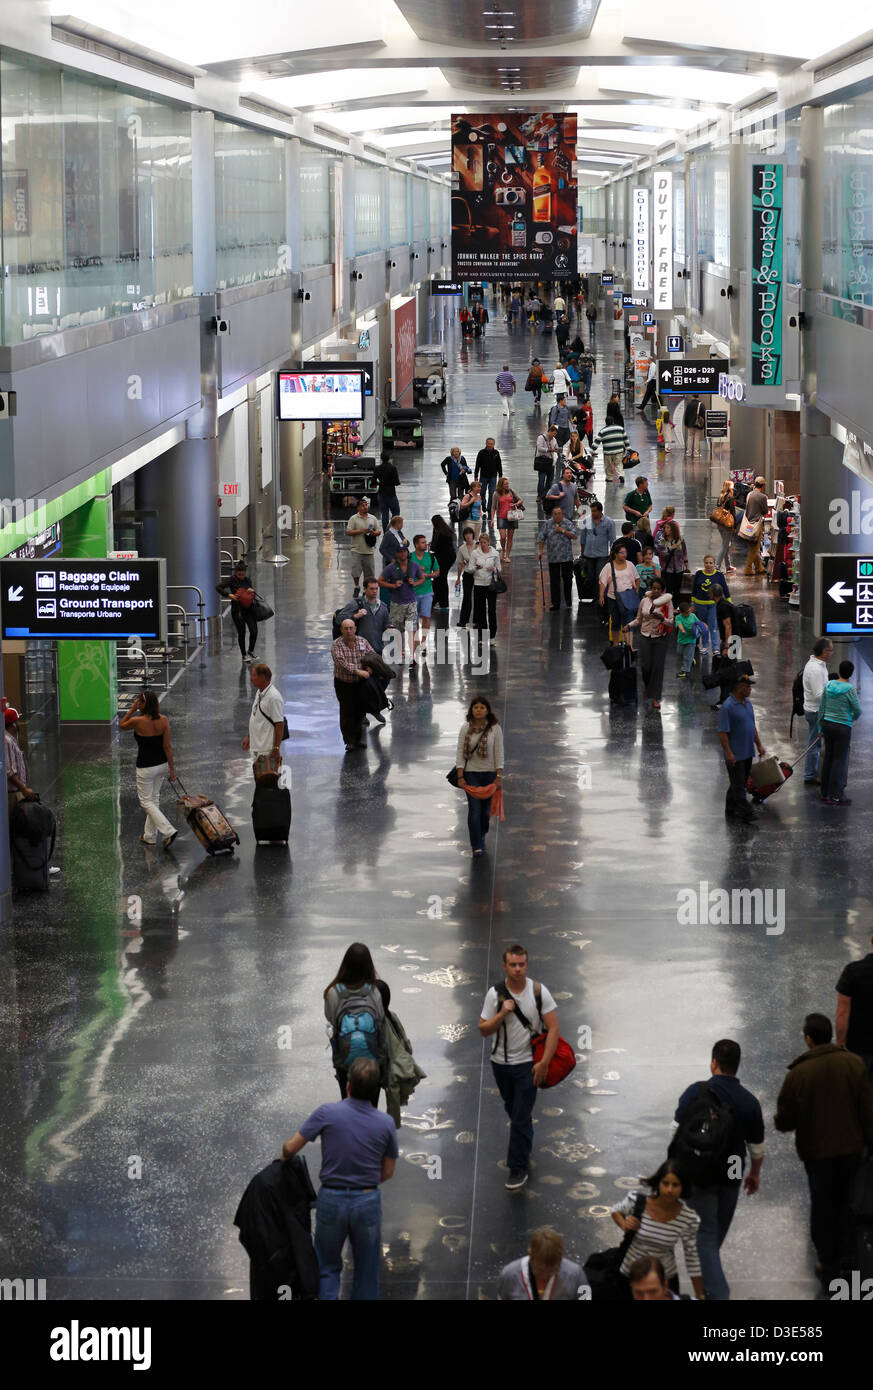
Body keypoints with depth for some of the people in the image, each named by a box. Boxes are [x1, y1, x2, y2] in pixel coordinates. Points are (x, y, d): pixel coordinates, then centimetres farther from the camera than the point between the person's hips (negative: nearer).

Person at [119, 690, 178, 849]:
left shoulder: (137, 721, -21)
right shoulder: (163, 720, -8)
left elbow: (121, 725, 1)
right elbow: (167, 746, -5)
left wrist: (132, 709, -4)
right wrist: (172, 769, 0)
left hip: (146, 767, -6)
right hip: (162, 764, 6)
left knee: (146, 802, 7)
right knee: (154, 798, 20)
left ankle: (168, 831, -7)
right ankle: (150, 836, 30)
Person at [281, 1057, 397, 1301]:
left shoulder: (327, 1114, -13)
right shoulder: (386, 1123, -7)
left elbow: (290, 1148, -8)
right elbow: (388, 1172, 3)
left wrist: (284, 1154, 16)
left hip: (331, 1200, -1)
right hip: (368, 1202, 1)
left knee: (328, 1267, 15)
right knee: (366, 1271, 14)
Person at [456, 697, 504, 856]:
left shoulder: (495, 729, -3)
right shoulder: (466, 728, -1)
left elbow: (499, 754, -3)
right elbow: (460, 753, -1)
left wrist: (499, 777, -8)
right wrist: (460, 776, -7)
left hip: (489, 773, 0)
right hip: (471, 774, 0)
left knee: (485, 810, 9)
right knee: (474, 810, -8)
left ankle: (482, 836, 36)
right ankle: (477, 847, -6)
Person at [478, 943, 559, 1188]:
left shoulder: (539, 992, -11)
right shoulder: (495, 994, -6)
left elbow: (553, 1028, -10)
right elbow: (484, 1030, -4)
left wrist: (544, 1062, -17)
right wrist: (502, 1014, -22)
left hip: (528, 1064, -3)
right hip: (501, 1063, 3)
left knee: (521, 1117, -7)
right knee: (512, 1110, 21)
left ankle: (518, 1168, 0)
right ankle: (526, 1142, 48)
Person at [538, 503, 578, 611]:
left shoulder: (568, 523, -1)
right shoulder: (547, 524, 1)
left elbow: (574, 535, -8)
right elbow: (541, 538, 6)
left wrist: (563, 531, -15)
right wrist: (540, 550, 0)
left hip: (567, 557, -1)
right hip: (553, 557, 1)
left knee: (568, 579, 6)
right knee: (554, 581, 3)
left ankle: (568, 600, 26)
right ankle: (555, 604, 10)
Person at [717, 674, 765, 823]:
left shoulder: (747, 703, 10)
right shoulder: (727, 707, -17)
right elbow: (722, 732, -19)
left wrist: (758, 744, 18)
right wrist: (728, 753, -23)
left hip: (747, 752, 9)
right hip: (735, 755, -9)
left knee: (739, 783, 15)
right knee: (738, 785, -4)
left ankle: (731, 808, 25)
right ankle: (744, 812, -3)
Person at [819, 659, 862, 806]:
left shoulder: (829, 685, 0)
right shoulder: (849, 689, -16)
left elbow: (821, 708, 6)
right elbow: (857, 710, -9)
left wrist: (821, 727, 17)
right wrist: (853, 718, 15)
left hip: (827, 724, 6)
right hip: (842, 727, -6)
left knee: (828, 758, 15)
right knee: (840, 761, 1)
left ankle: (825, 793, 22)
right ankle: (835, 796, 3)